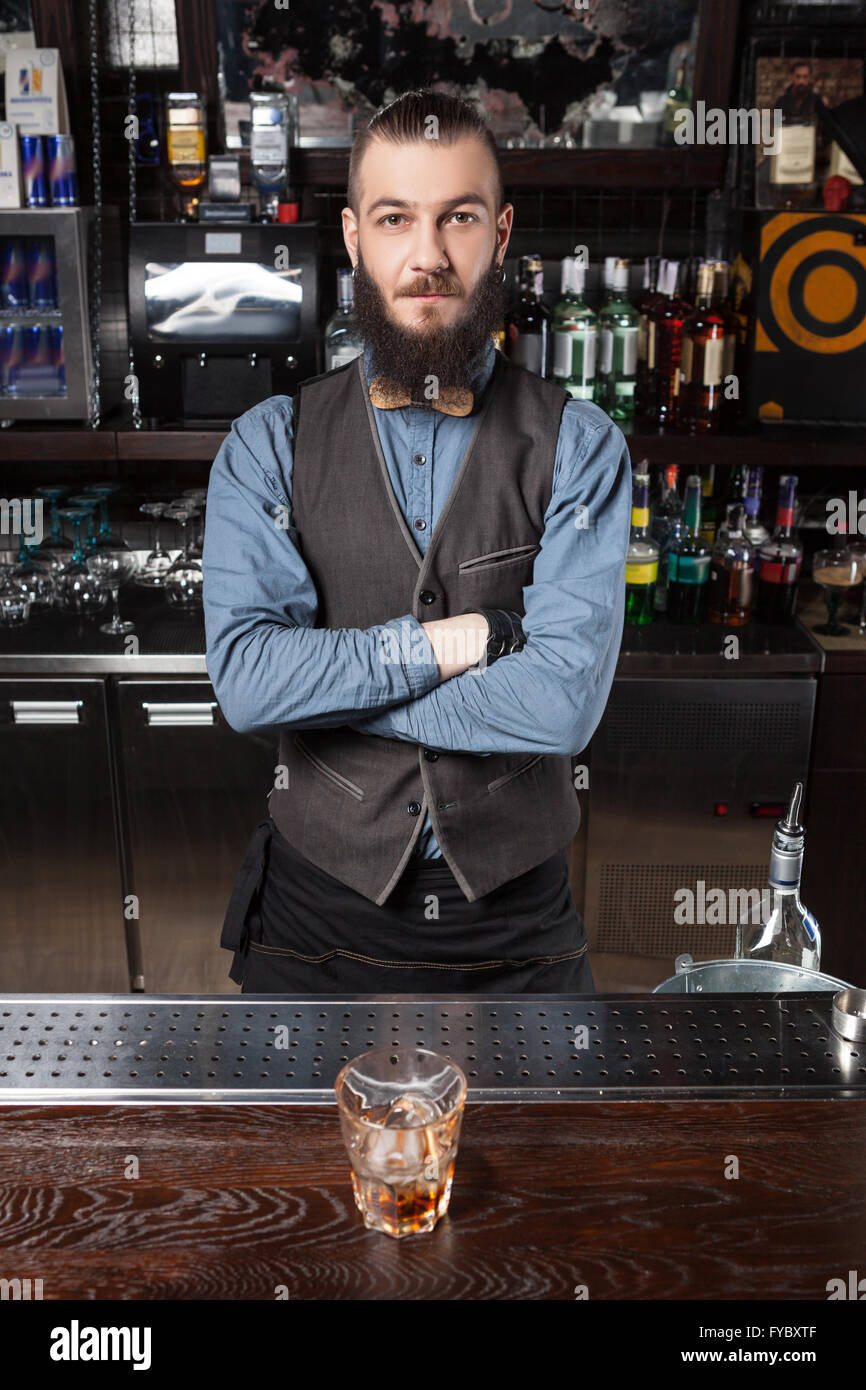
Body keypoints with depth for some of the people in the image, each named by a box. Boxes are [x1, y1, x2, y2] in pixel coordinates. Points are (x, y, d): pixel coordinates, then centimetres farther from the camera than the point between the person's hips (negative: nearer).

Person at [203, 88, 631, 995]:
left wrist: (316, 683, -15)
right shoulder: (268, 445, -3)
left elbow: (565, 699, -19)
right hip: (317, 915, 1)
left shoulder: (579, 447, -7)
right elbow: (243, 676, -16)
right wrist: (459, 638, -18)